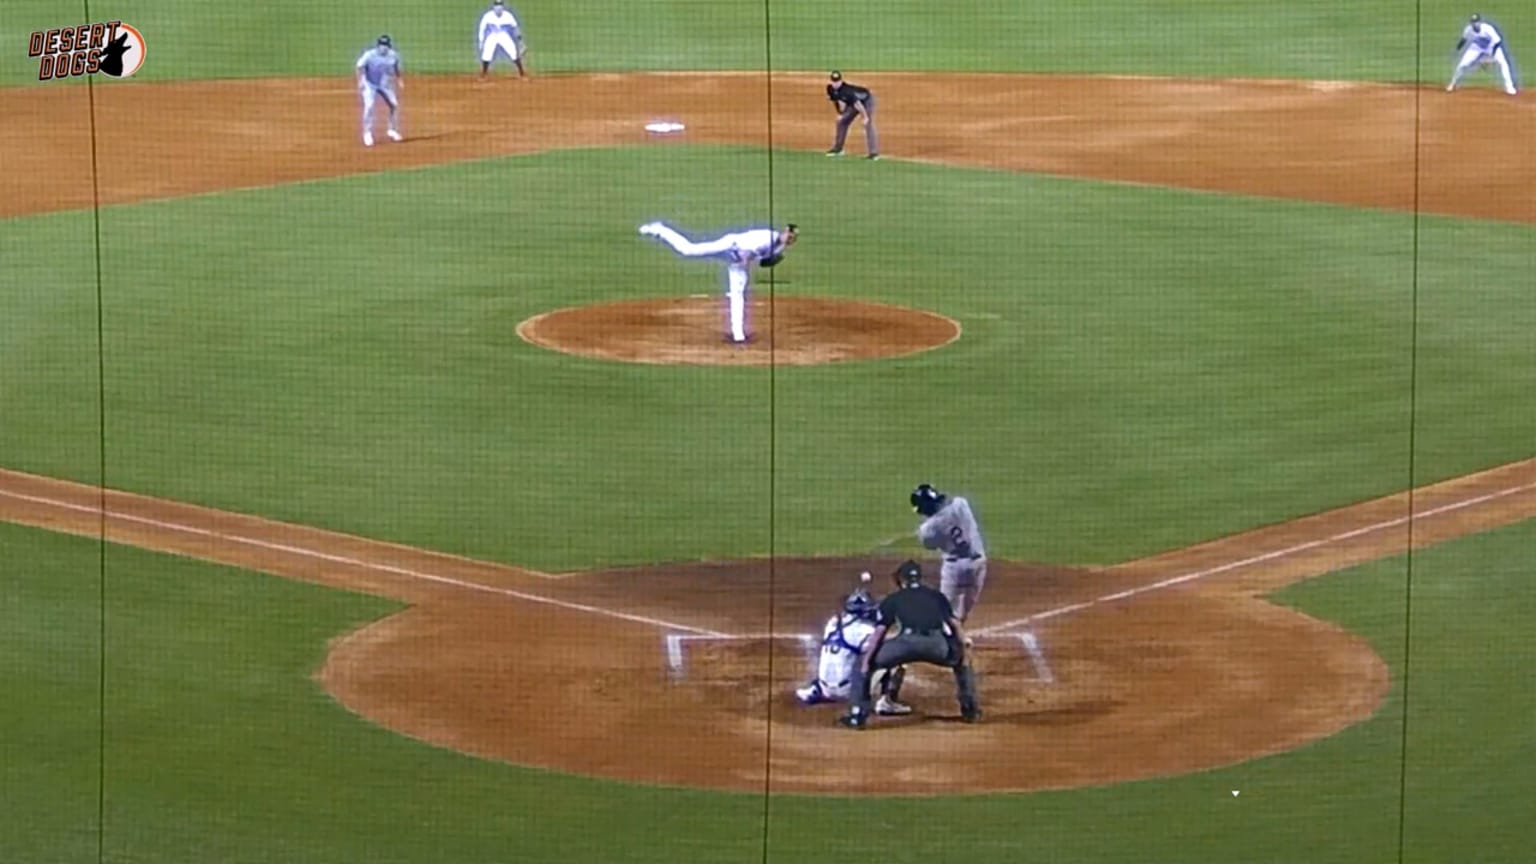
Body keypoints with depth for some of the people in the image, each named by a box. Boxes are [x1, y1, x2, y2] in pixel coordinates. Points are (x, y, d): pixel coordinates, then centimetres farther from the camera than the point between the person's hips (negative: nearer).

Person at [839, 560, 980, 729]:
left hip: (907, 641, -2)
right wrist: (964, 651, 20)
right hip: (937, 644, 2)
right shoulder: (936, 596, 32)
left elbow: (879, 631, 13)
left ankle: (858, 715, 6)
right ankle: (970, 709, 28)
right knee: (961, 661, 35)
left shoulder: (892, 599, 25)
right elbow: (955, 624, 21)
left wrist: (866, 662, 8)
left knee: (861, 665, 17)